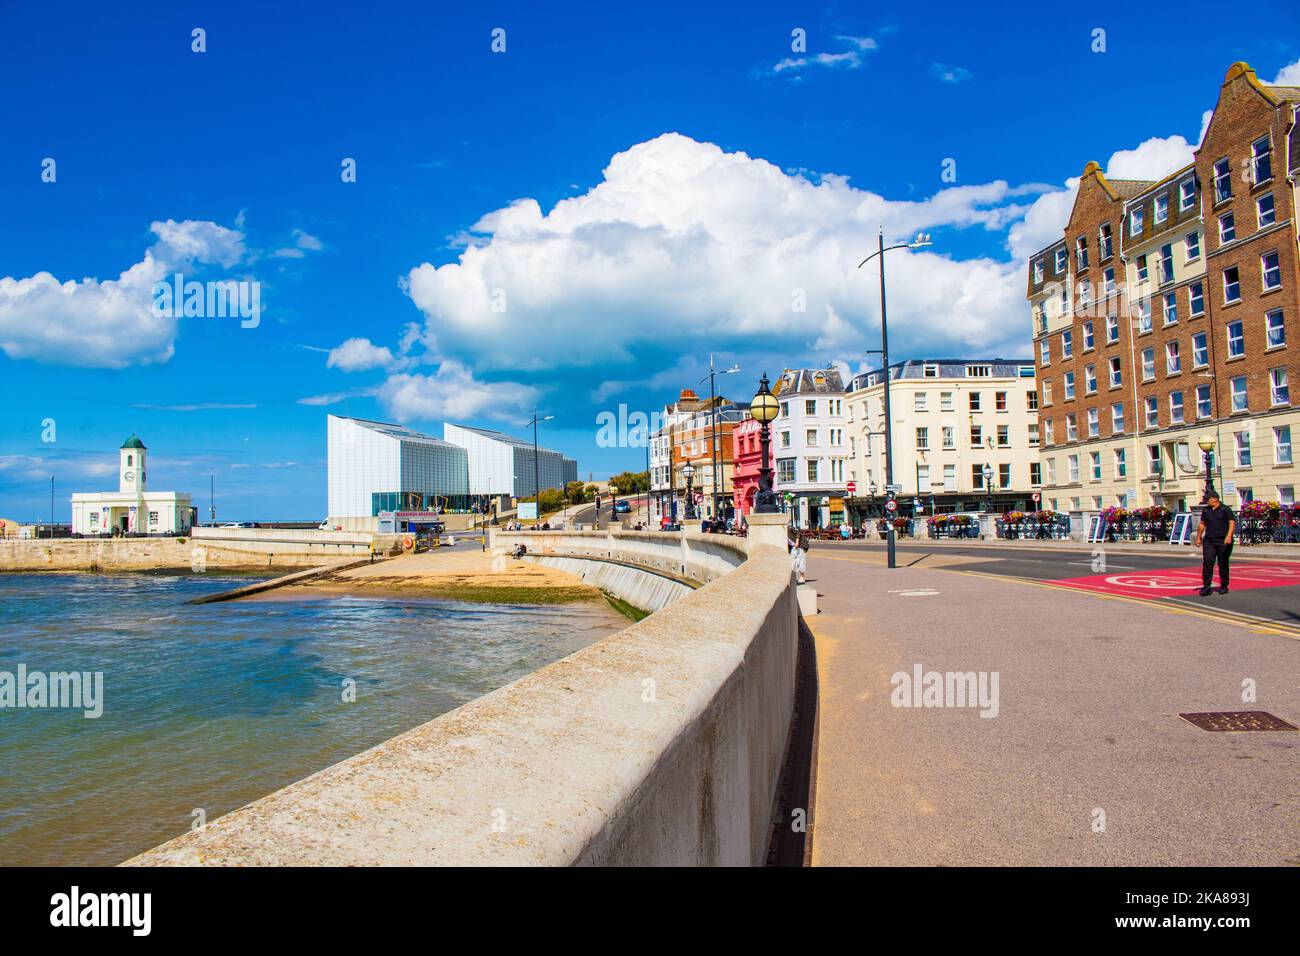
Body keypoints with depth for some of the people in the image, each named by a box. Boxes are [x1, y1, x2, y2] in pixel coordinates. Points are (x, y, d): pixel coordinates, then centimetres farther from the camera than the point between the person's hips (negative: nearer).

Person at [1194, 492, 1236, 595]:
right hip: (1209, 541, 4)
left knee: (1223, 564, 6)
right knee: (1207, 563, -6)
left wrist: (1229, 536, -23)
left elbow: (1232, 523, -10)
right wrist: (1198, 538, 18)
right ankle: (1206, 587, -6)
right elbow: (1202, 524, 20)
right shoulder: (1205, 510, 12)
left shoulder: (1225, 509, -3)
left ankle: (1224, 586, 18)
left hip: (1223, 542, -3)